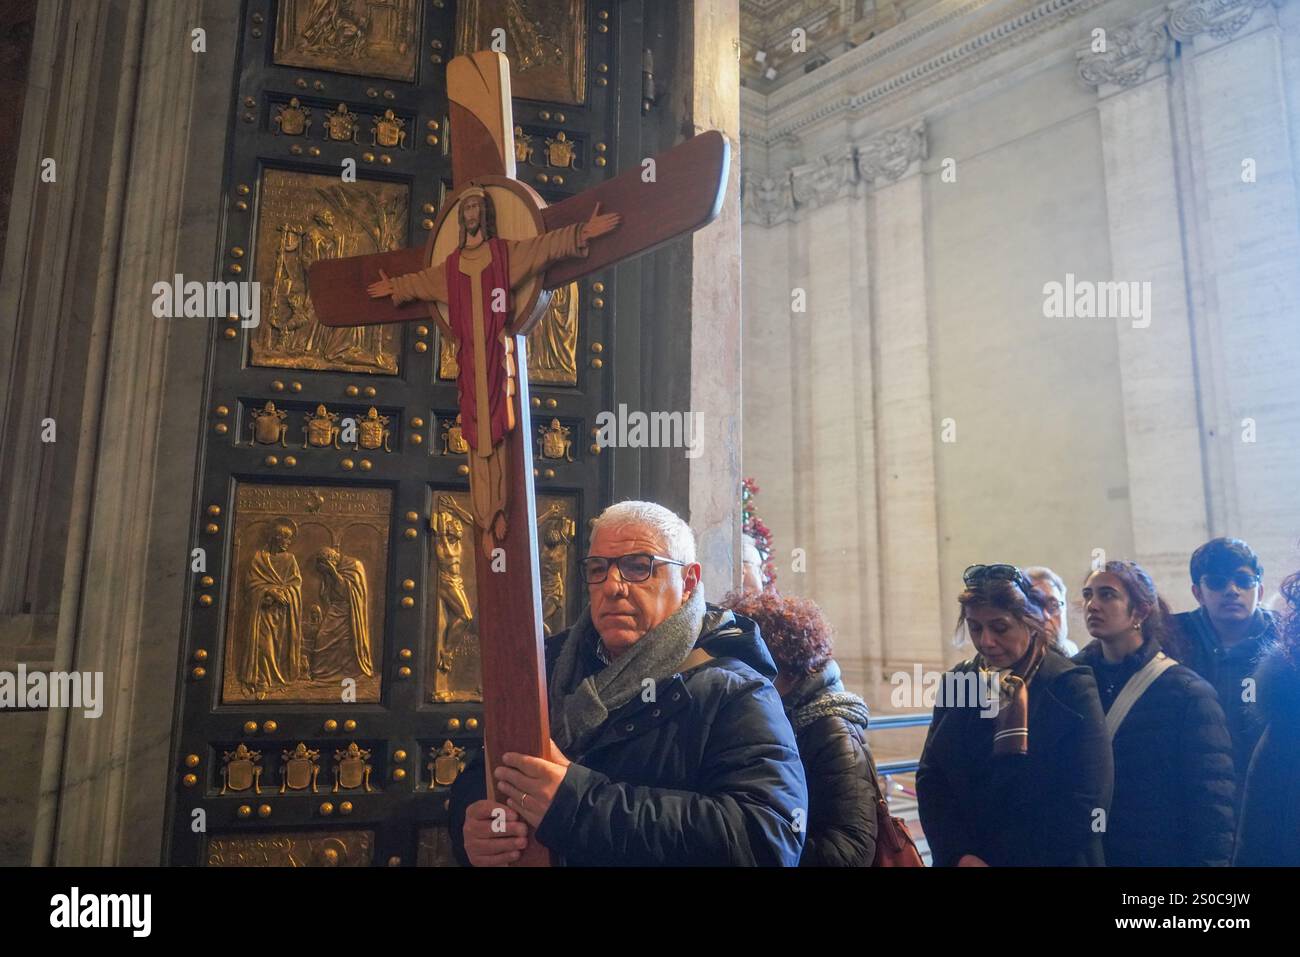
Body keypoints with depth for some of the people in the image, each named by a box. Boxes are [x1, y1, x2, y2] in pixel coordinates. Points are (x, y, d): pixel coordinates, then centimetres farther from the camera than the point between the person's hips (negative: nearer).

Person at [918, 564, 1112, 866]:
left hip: (1048, 859, -3)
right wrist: (959, 855, -12)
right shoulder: (959, 681, -1)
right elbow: (931, 778, -1)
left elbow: (1084, 808, -17)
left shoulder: (1071, 689, -14)